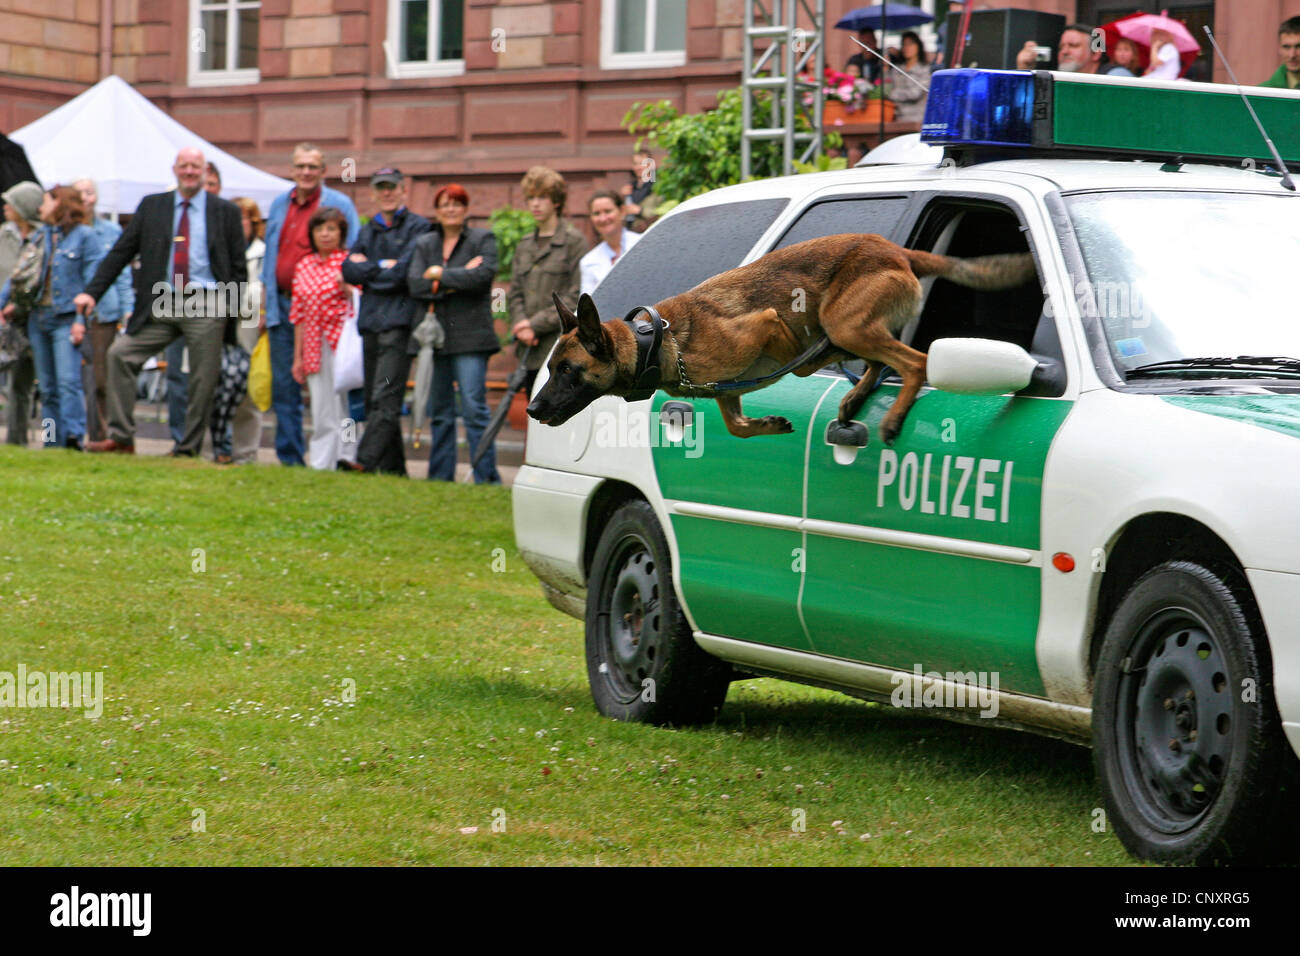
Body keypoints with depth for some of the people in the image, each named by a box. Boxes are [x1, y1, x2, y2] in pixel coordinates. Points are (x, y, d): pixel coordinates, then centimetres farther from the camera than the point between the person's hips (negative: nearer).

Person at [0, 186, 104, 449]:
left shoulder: (84, 235, -2)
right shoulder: (41, 236, 16)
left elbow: (92, 279, -6)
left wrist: (81, 319, -14)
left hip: (66, 319, -6)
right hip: (38, 317, 6)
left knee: (68, 381, -17)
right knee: (47, 387, 6)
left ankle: (74, 437, -23)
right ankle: (52, 442, 8)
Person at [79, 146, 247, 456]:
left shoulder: (225, 212, 6)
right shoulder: (151, 206, 10)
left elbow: (238, 266, 6)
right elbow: (121, 252, 7)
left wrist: (234, 310, -3)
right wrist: (92, 292, -2)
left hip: (206, 305, -2)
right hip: (162, 304, 2)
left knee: (203, 380, -1)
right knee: (120, 353, -9)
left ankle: (188, 449, 12)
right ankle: (121, 438, -3)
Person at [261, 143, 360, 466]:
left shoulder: (339, 205, -1)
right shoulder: (279, 205, 15)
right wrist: (267, 303, 15)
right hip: (282, 304, 5)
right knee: (284, 384, 7)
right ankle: (289, 457, 13)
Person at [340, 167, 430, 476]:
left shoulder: (418, 227, 2)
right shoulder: (367, 232, 21)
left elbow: (406, 270, -11)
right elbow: (349, 271, 8)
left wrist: (367, 268, 1)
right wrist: (384, 266, -4)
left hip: (400, 321, -7)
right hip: (371, 322, 7)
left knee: (385, 397, -16)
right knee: (374, 399, 7)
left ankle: (367, 460, -26)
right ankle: (393, 468, 12)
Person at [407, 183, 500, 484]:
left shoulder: (483, 239, 5)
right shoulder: (424, 244, 15)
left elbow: (483, 276, -13)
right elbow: (415, 284, -1)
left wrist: (440, 275, -5)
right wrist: (459, 280, -9)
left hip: (470, 336, -4)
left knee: (474, 407, -11)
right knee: (440, 412, 8)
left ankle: (486, 476, -10)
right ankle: (440, 477, 14)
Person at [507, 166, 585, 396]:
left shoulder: (573, 241, -3)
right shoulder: (524, 246, 18)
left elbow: (576, 297, -10)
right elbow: (515, 293, 16)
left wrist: (537, 324, -13)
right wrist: (521, 326, -4)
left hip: (562, 350, -7)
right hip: (531, 349, 7)